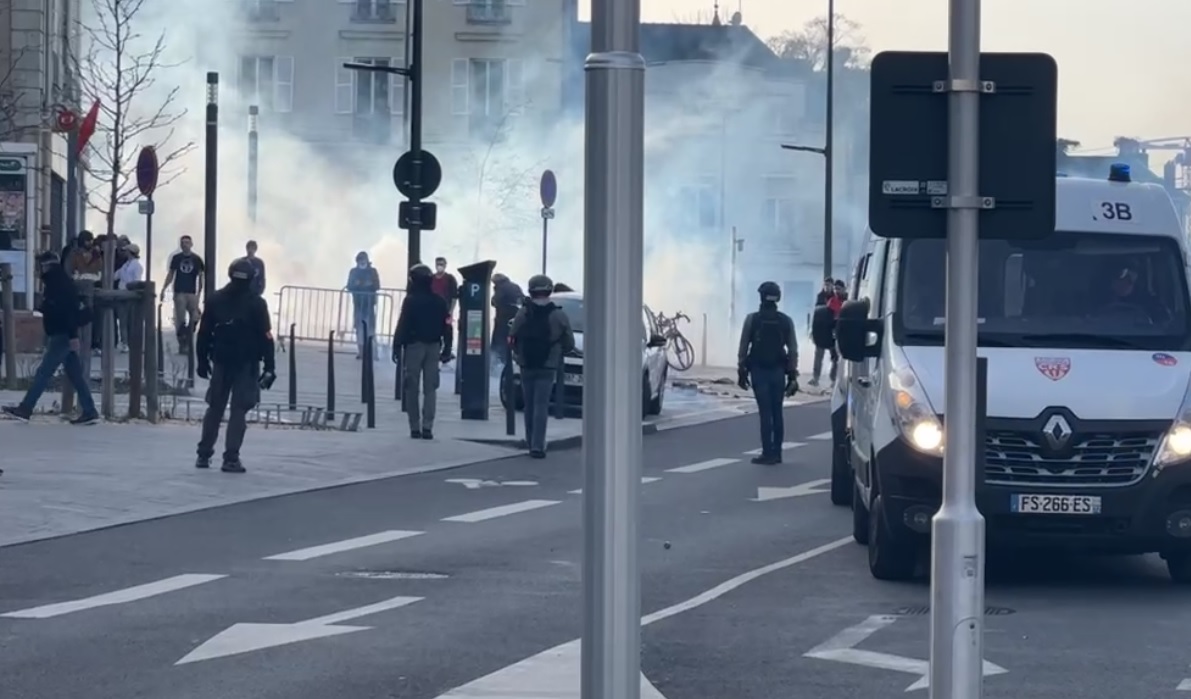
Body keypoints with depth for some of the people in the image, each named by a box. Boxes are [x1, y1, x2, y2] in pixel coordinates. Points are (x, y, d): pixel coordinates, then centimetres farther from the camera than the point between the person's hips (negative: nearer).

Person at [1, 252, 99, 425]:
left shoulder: (60, 283, -15)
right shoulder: (55, 282, 17)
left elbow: (71, 309, -23)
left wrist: (73, 335, -28)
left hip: (62, 335, -10)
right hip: (60, 334, 10)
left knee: (44, 372, -8)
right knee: (74, 373, 9)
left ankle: (25, 409, -7)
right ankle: (89, 412, 8)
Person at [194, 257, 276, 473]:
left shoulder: (214, 300, 0)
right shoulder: (256, 304, -10)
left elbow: (203, 333, 3)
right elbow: (265, 338, -10)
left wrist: (202, 360, 12)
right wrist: (269, 367, -6)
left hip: (221, 362, 3)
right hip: (247, 364, -3)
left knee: (215, 408, 15)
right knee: (238, 411, -2)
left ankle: (204, 455, 17)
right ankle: (231, 459, -9)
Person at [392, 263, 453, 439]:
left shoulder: (411, 301, -9)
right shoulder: (439, 302, 5)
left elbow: (402, 326, -12)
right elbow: (447, 327, 6)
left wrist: (397, 347, -8)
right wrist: (446, 350, 12)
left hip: (414, 346, -3)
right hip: (433, 347, 4)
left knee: (412, 389, 4)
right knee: (430, 388, 4)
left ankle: (415, 428, 0)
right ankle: (427, 427, -6)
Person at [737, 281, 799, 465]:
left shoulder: (752, 319, -6)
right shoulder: (786, 321, 2)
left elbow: (743, 347, -5)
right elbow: (793, 351, 2)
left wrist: (741, 370, 3)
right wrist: (792, 375, 7)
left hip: (759, 370, -3)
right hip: (778, 371, 3)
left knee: (765, 412, -4)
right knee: (777, 412, 9)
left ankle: (768, 453, -8)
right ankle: (776, 452, 11)